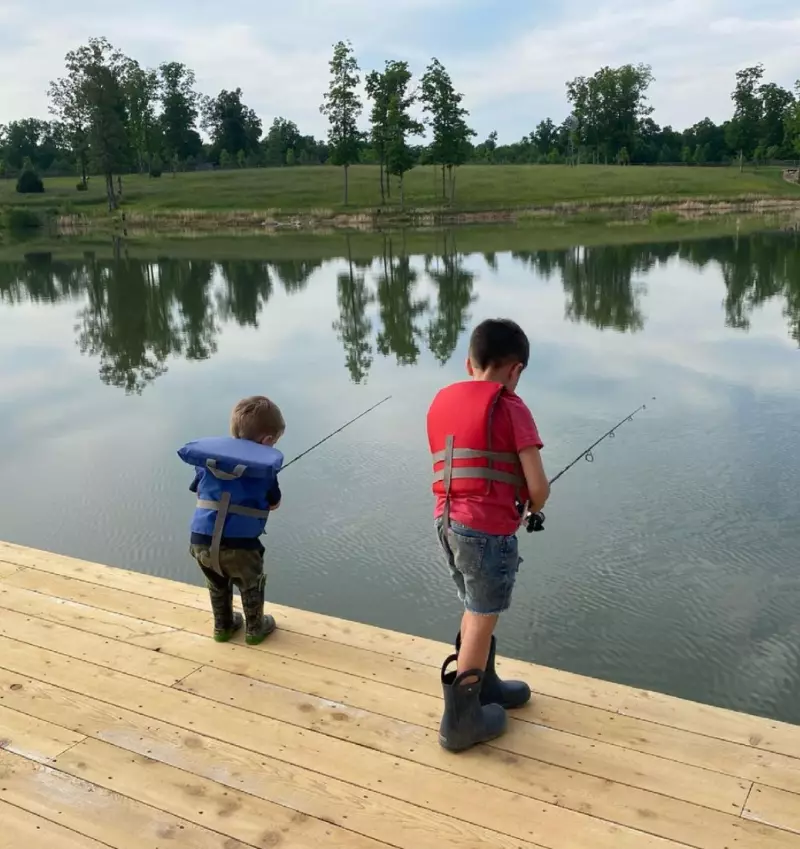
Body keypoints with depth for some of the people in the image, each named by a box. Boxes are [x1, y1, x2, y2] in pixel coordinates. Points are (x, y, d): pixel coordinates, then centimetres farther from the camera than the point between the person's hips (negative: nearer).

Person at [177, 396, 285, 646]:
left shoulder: (207, 452, 8)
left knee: (218, 586, 30)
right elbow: (274, 504, 8)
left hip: (200, 541, 4)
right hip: (239, 544, -4)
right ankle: (255, 629, 40)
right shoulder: (266, 465, -4)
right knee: (251, 587, 24)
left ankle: (223, 627, 47)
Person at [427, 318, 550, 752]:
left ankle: (485, 687, 41)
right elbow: (537, 486, -13)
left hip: (448, 524, 7)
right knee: (481, 622, 8)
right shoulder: (508, 407, -10)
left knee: (477, 612, 24)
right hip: (488, 530, -7)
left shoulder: (441, 401, 10)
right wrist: (534, 506, 10)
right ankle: (460, 721, 20)